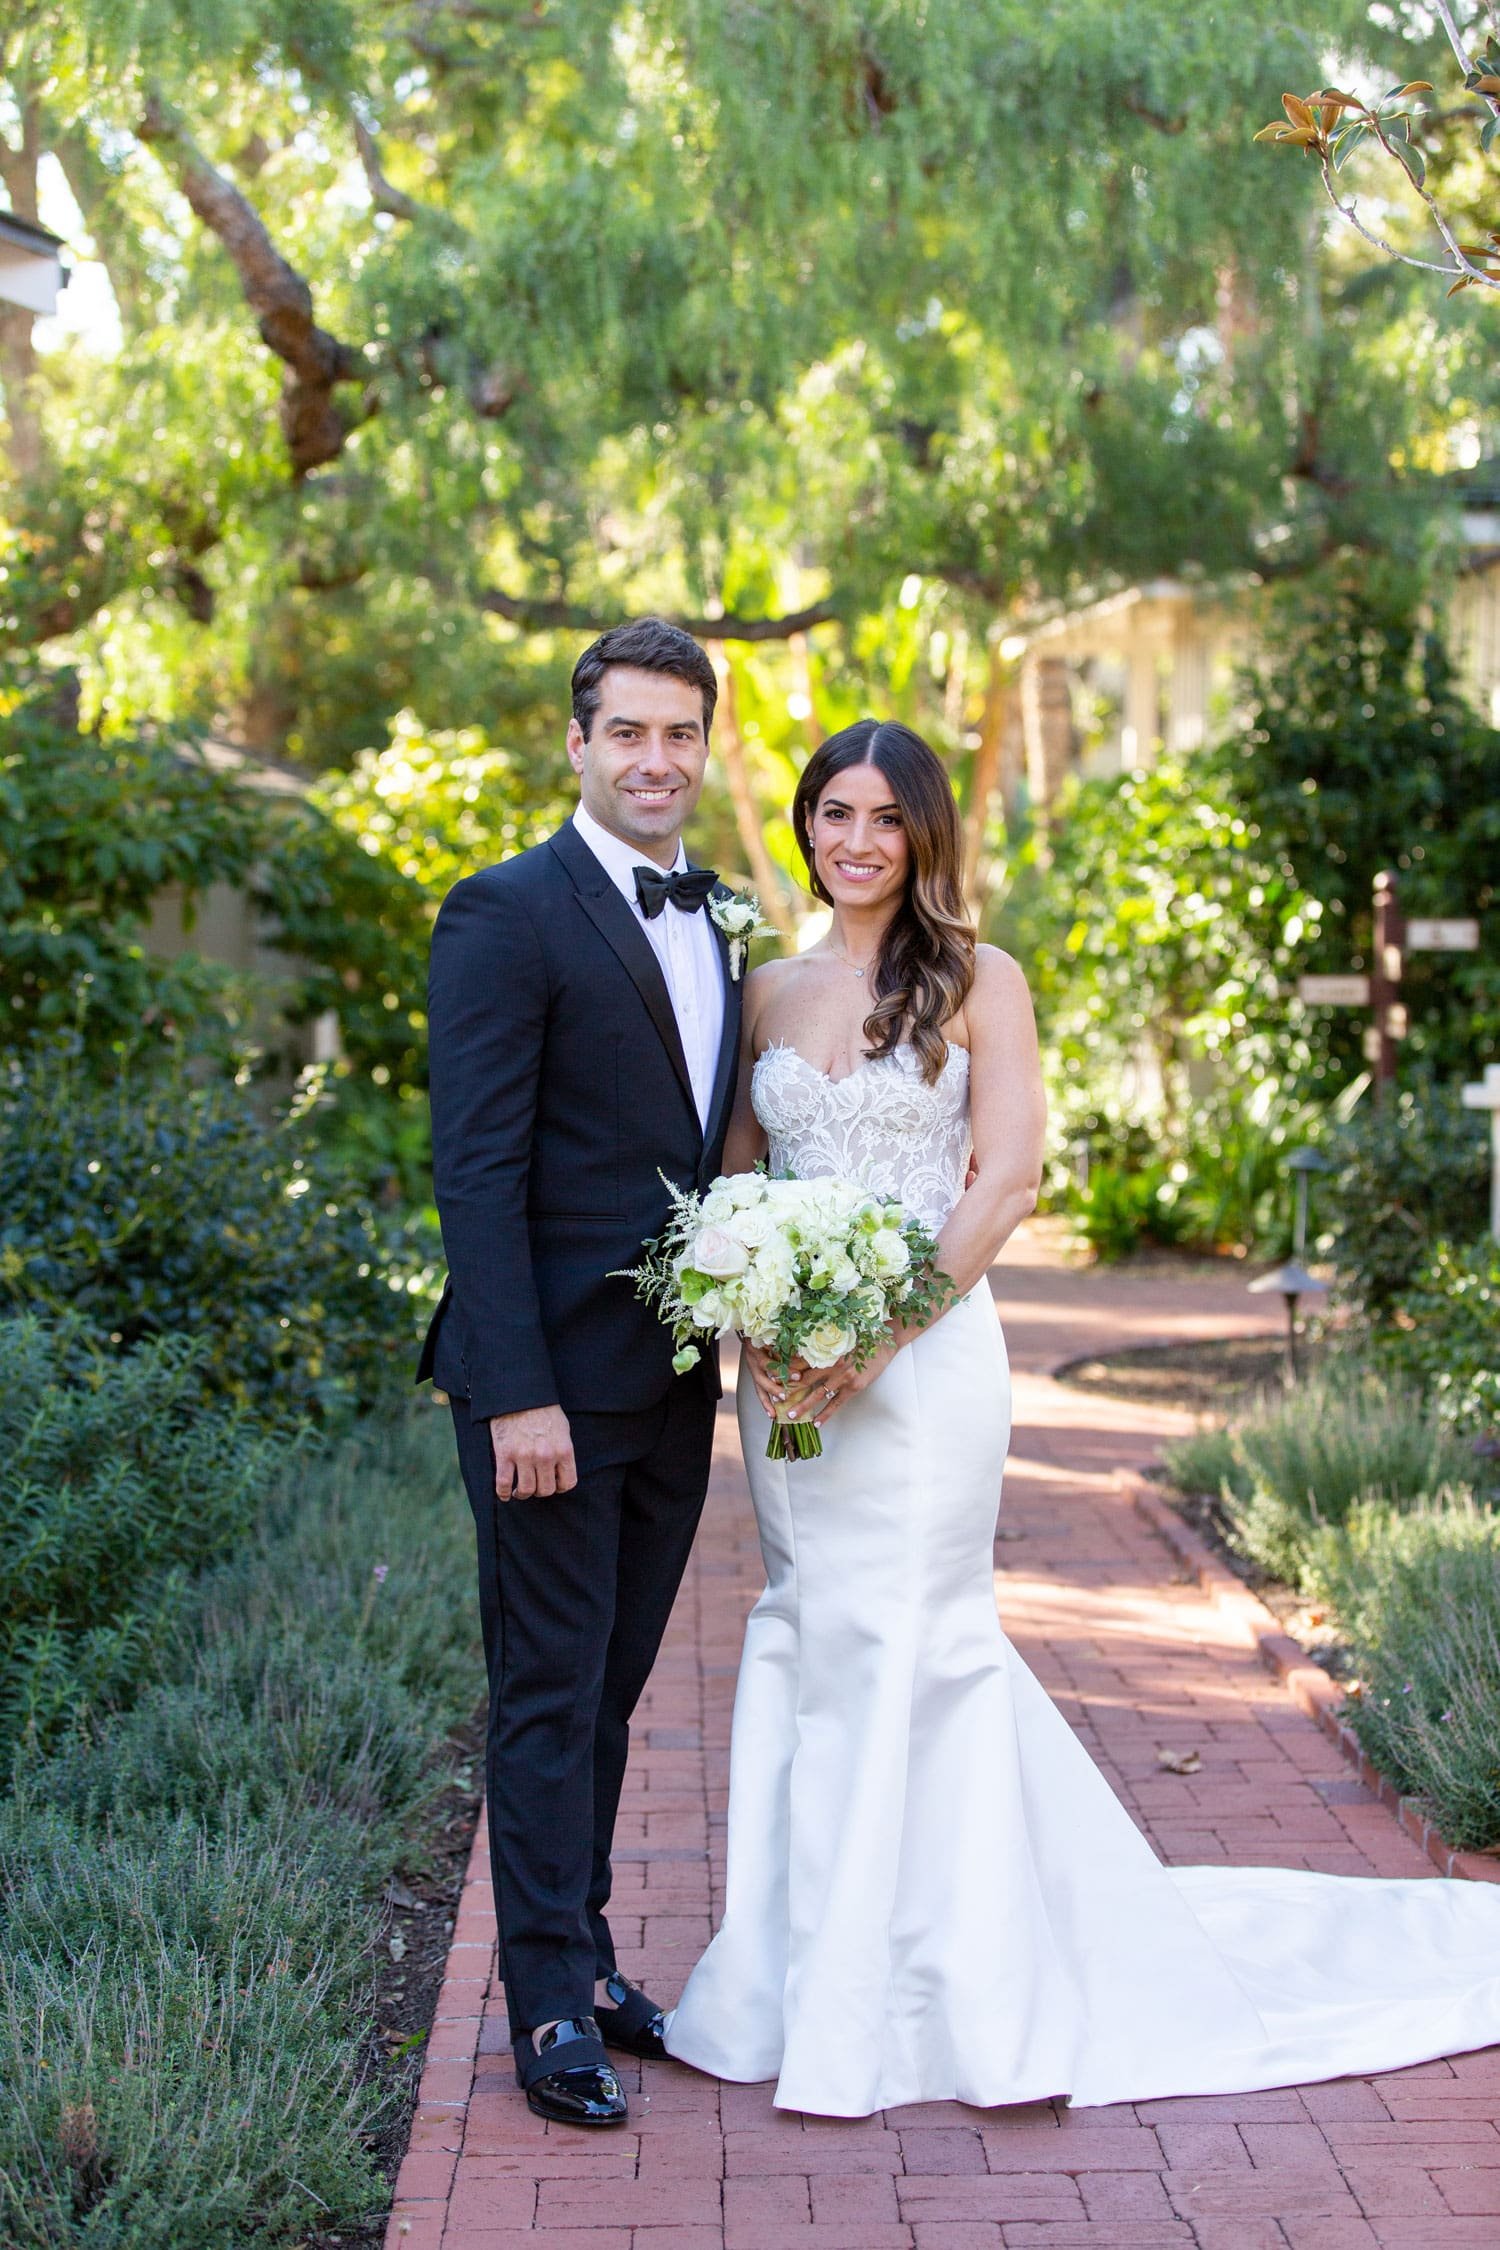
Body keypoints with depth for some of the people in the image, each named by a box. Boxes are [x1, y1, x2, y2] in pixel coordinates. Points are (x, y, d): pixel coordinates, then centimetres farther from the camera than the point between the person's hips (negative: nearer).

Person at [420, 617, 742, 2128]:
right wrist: (518, 1393, -20)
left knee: (612, 1689, 15)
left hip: (674, 1381, 7)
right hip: (553, 1379, -7)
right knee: (551, 1693, 2)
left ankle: (581, 1952, 28)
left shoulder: (712, 925, 13)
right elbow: (476, 1169, -15)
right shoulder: (508, 912, -10)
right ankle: (551, 2003, 12)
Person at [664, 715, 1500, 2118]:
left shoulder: (977, 982, -1)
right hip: (786, 1367, 5)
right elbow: (733, 1180, 11)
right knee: (809, 1632, 8)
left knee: (898, 1642, -4)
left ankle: (874, 2013, 7)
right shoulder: (768, 991, 12)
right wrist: (754, 1328, -6)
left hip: (922, 1356, -4)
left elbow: (1006, 1179, -8)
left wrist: (880, 1335, -16)